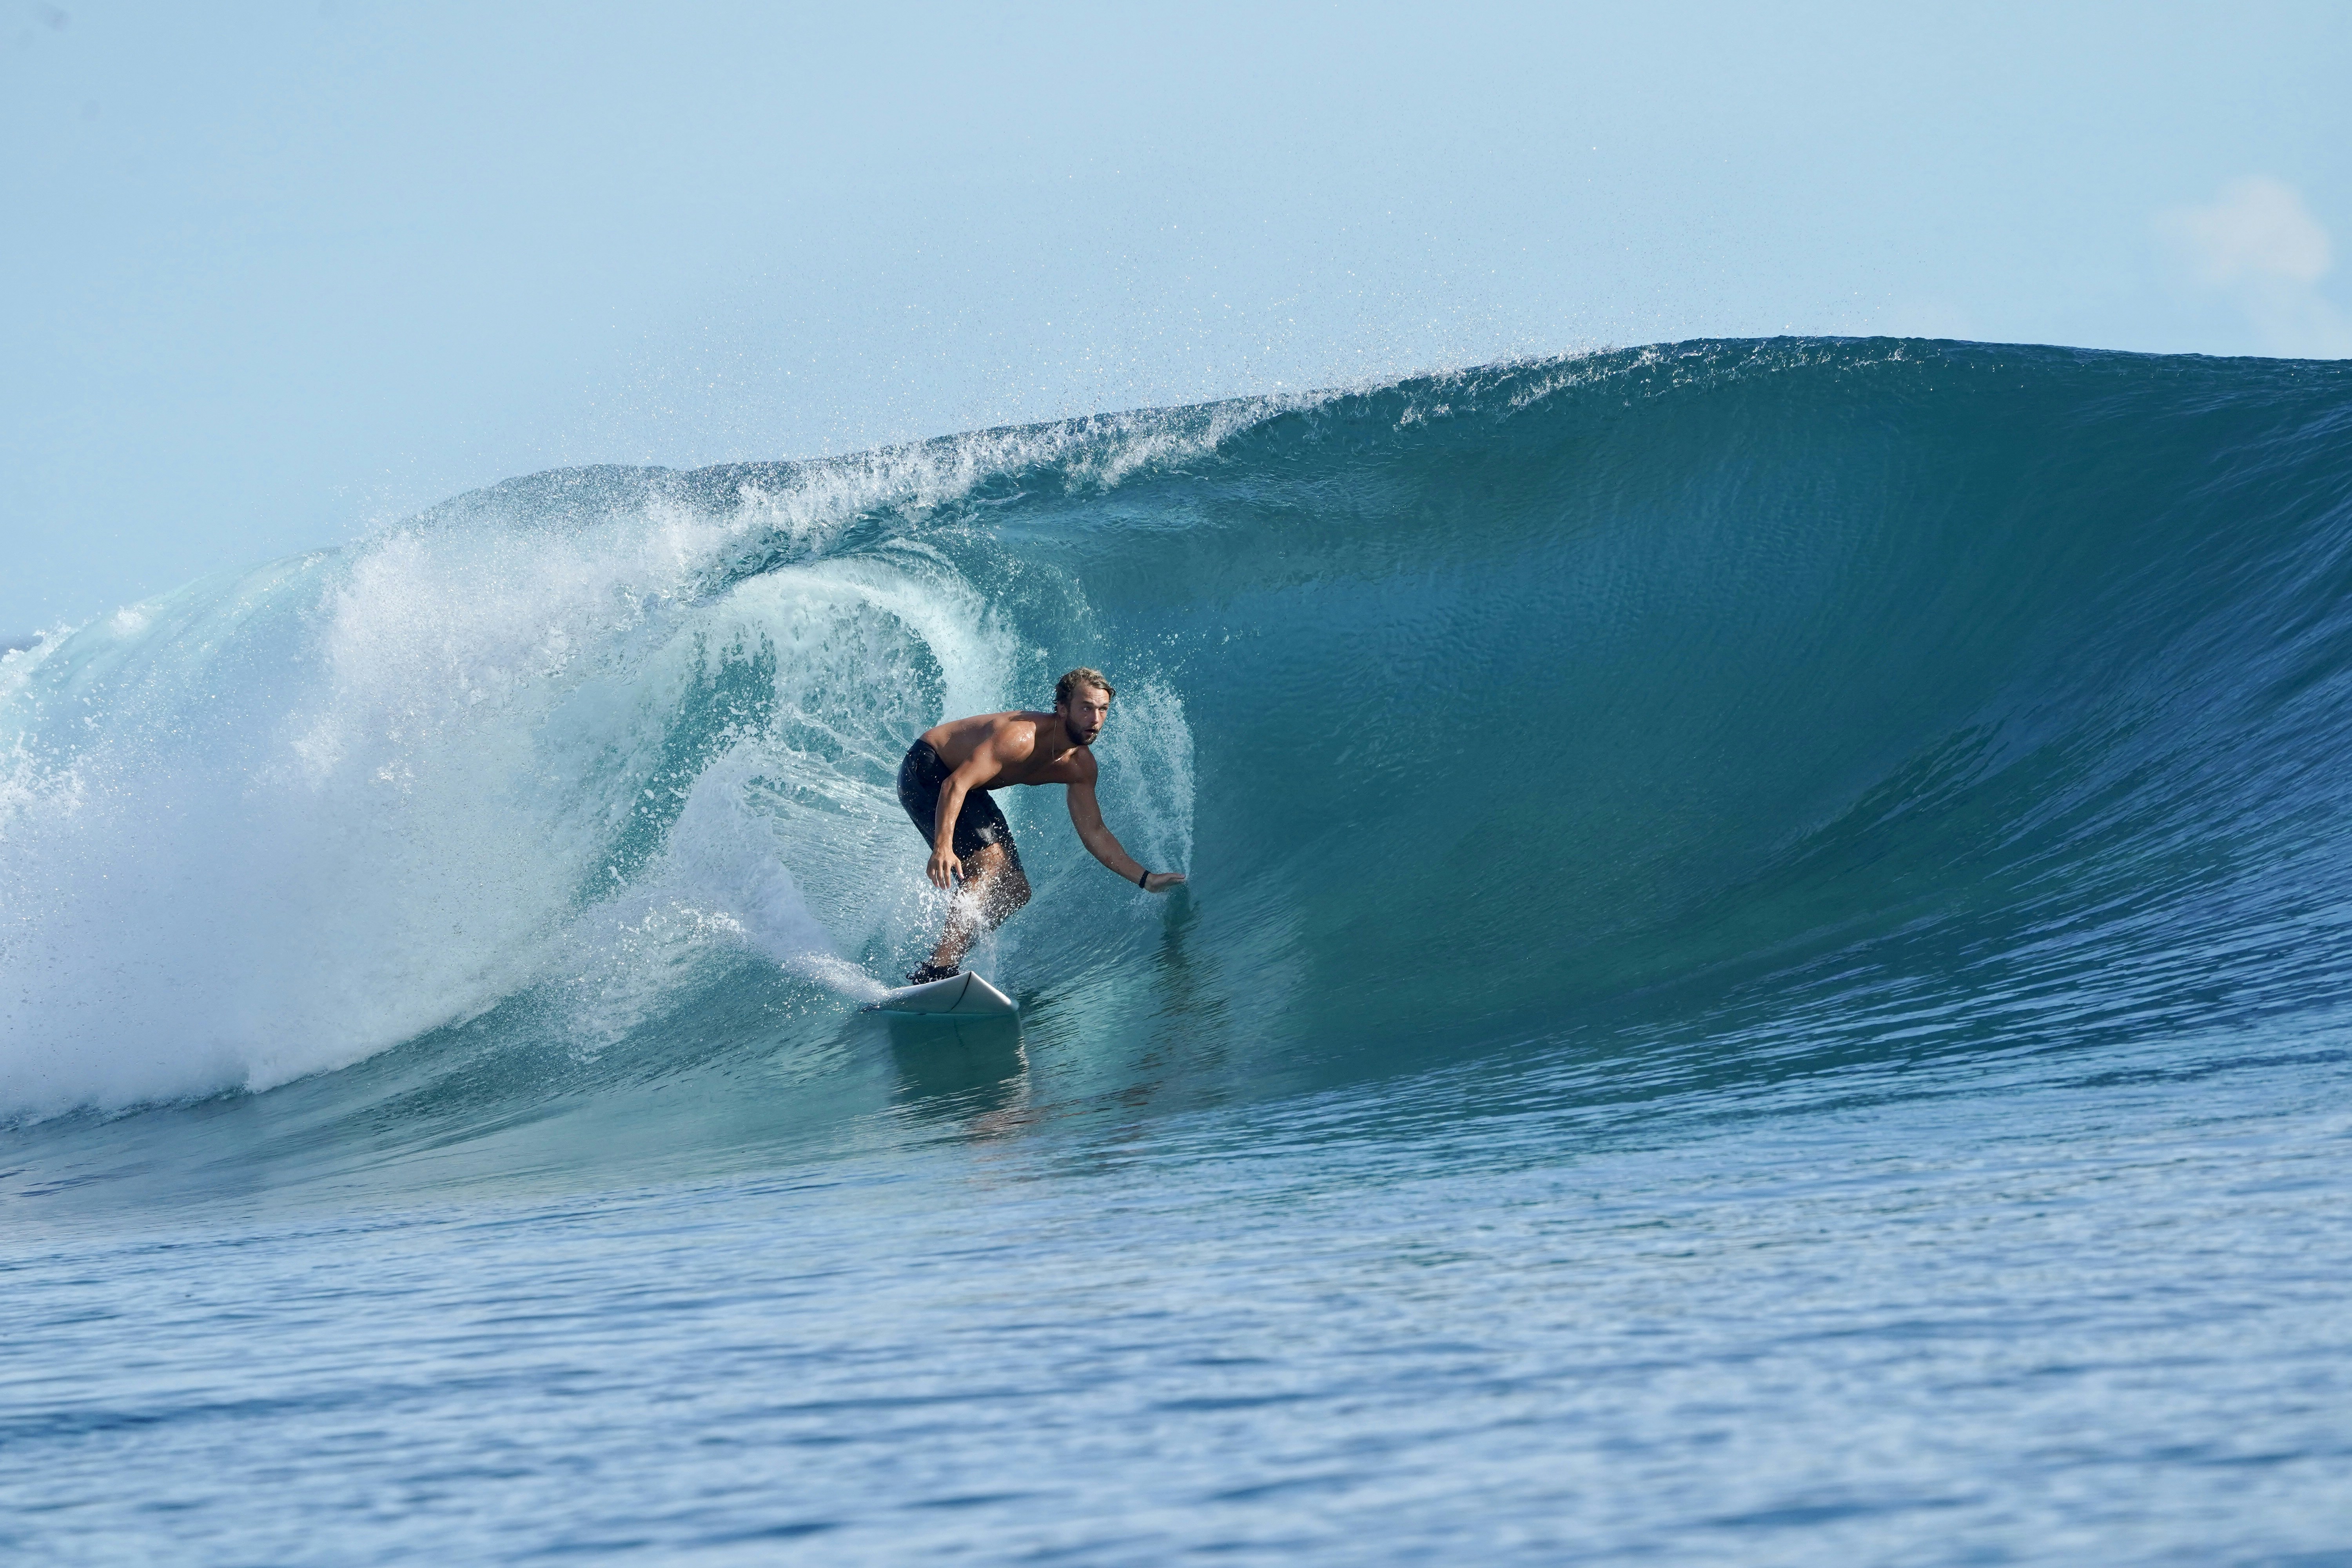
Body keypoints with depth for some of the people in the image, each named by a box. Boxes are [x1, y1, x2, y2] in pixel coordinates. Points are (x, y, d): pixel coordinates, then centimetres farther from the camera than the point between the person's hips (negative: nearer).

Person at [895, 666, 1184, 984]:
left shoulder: (1080, 766, -7)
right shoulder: (1021, 736, -33)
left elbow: (1094, 834, 2)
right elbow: (956, 785, -39)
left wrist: (1145, 879, -6)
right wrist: (942, 848, -50)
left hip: (969, 785, 9)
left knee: (1014, 892, 5)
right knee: (990, 862, -26)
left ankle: (946, 957, 9)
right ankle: (938, 970, -33)